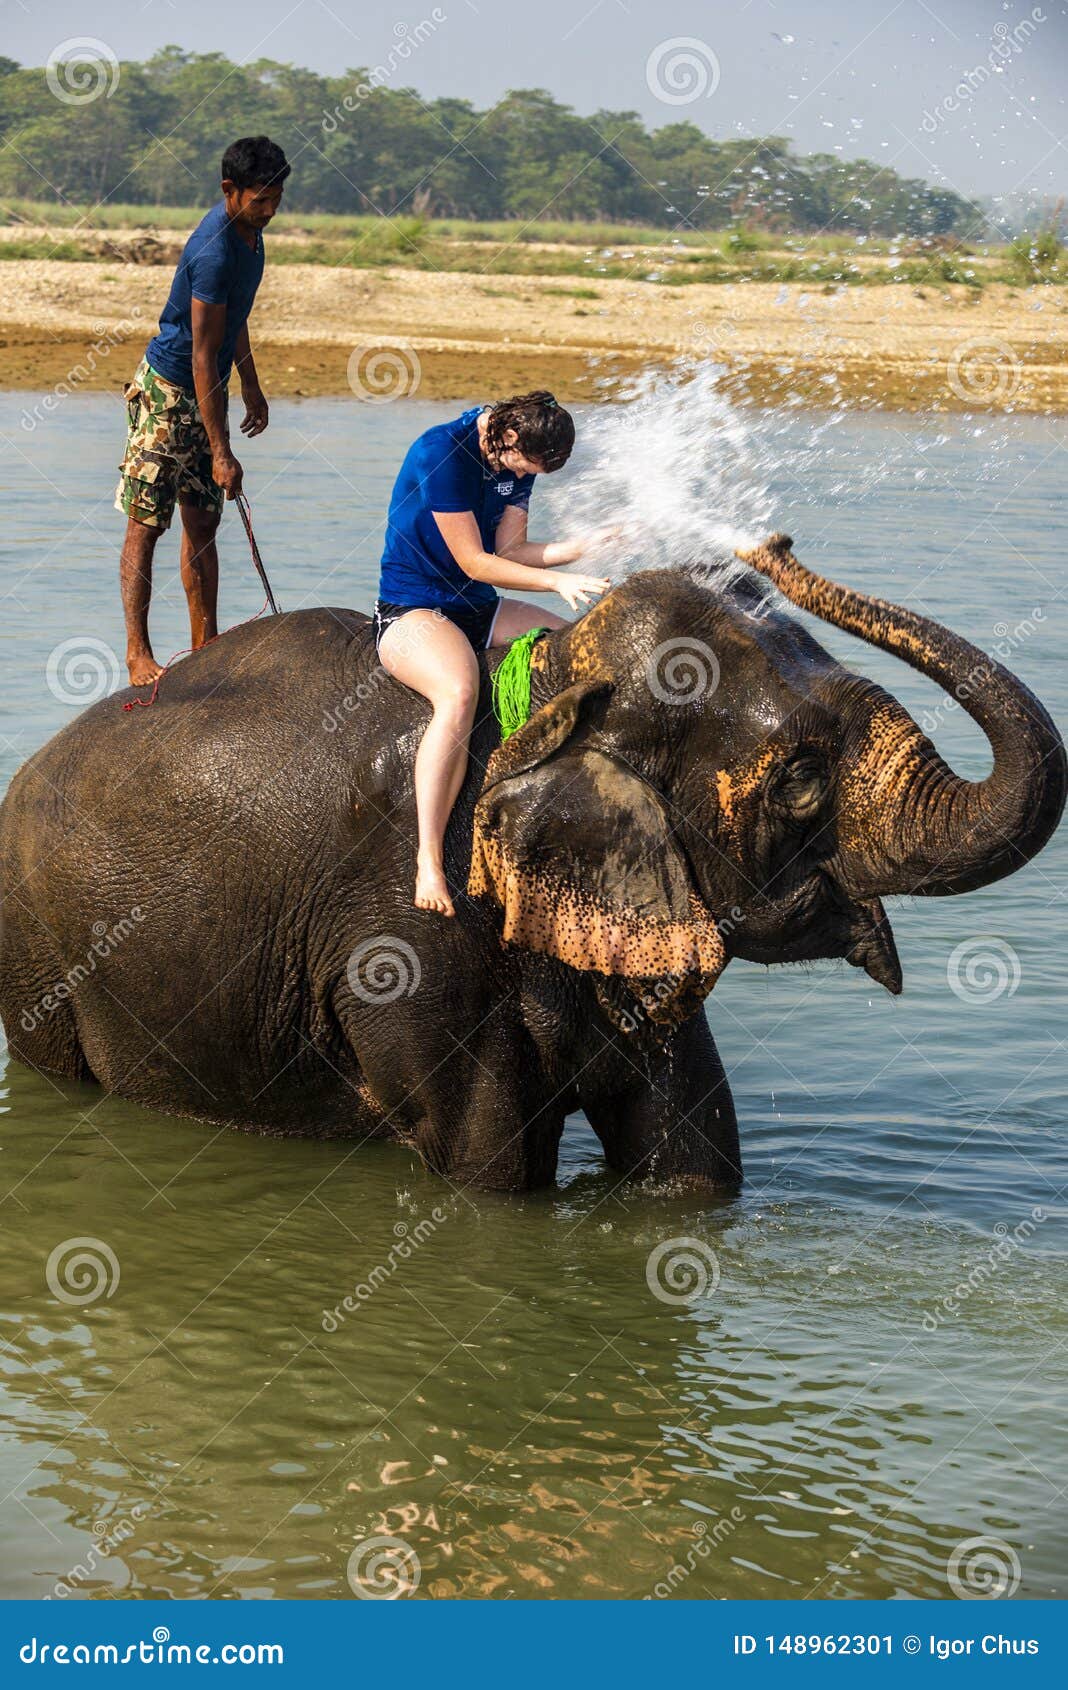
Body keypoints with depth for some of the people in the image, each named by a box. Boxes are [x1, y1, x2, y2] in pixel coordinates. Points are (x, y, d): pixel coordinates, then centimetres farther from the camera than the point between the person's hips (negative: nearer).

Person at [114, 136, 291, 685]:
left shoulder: (248, 228, 2)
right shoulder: (212, 253, -27)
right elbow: (202, 355, -27)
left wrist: (251, 386, 24)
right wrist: (220, 451, -26)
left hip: (207, 391, 9)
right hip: (167, 391, -9)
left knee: (202, 521, 11)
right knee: (145, 523, -5)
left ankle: (205, 645, 16)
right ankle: (137, 654, -4)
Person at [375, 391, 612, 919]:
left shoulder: (518, 460, 5)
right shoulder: (442, 453, -21)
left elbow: (510, 551, 4)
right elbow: (475, 563, -20)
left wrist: (583, 546, -10)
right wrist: (558, 582, -23)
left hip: (479, 610, 9)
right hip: (411, 611, -9)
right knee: (459, 694, -39)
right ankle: (428, 867, -44)